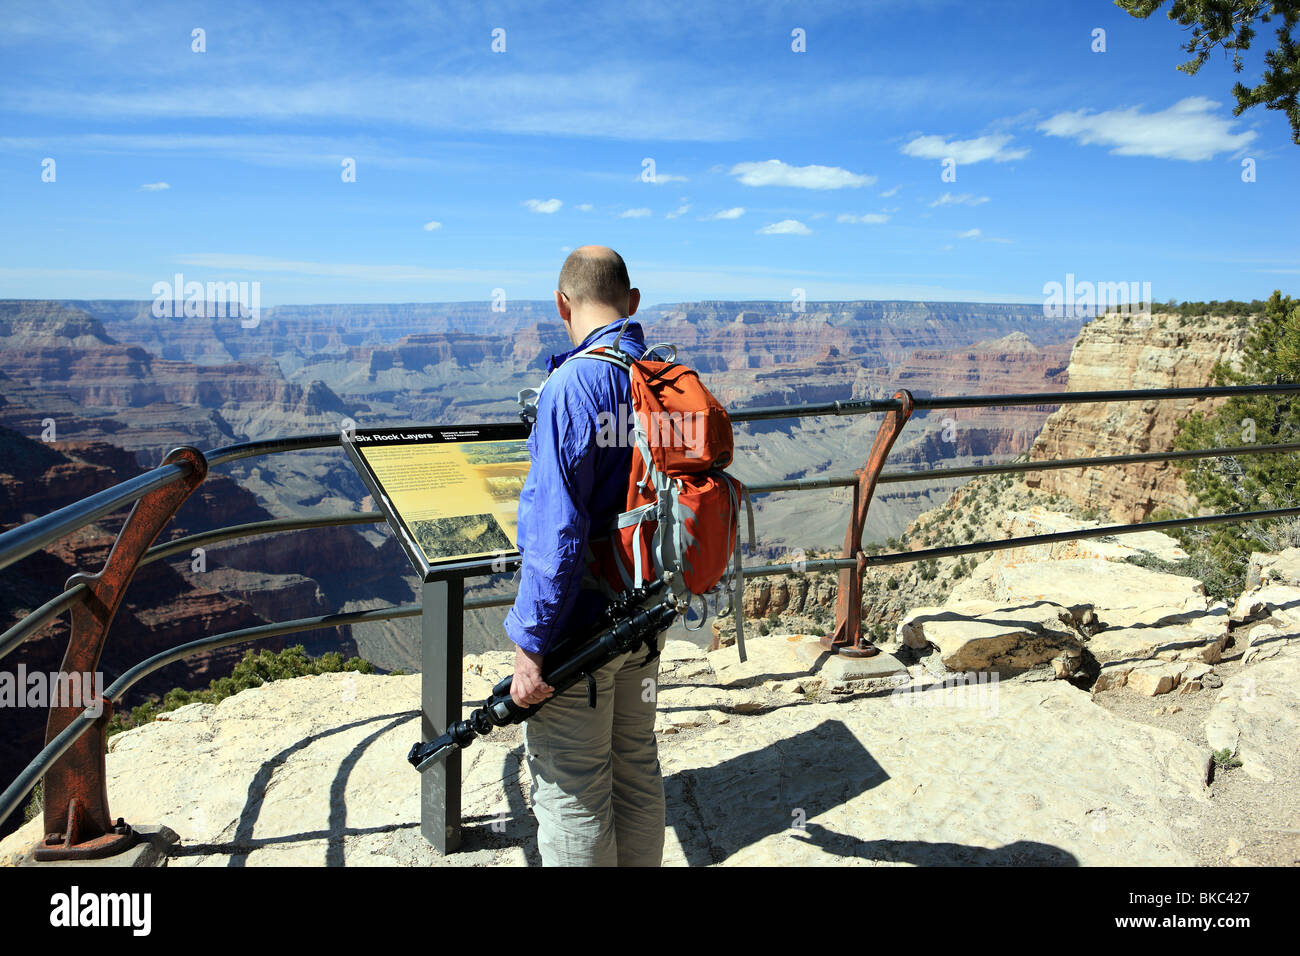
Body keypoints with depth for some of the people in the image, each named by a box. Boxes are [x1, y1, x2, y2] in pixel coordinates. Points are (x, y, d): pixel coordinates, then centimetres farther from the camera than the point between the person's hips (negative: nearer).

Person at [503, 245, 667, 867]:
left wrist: (531, 646, -18)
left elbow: (557, 531, -24)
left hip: (582, 625, -7)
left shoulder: (572, 385, -21)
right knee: (637, 766, 22)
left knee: (570, 791, 8)